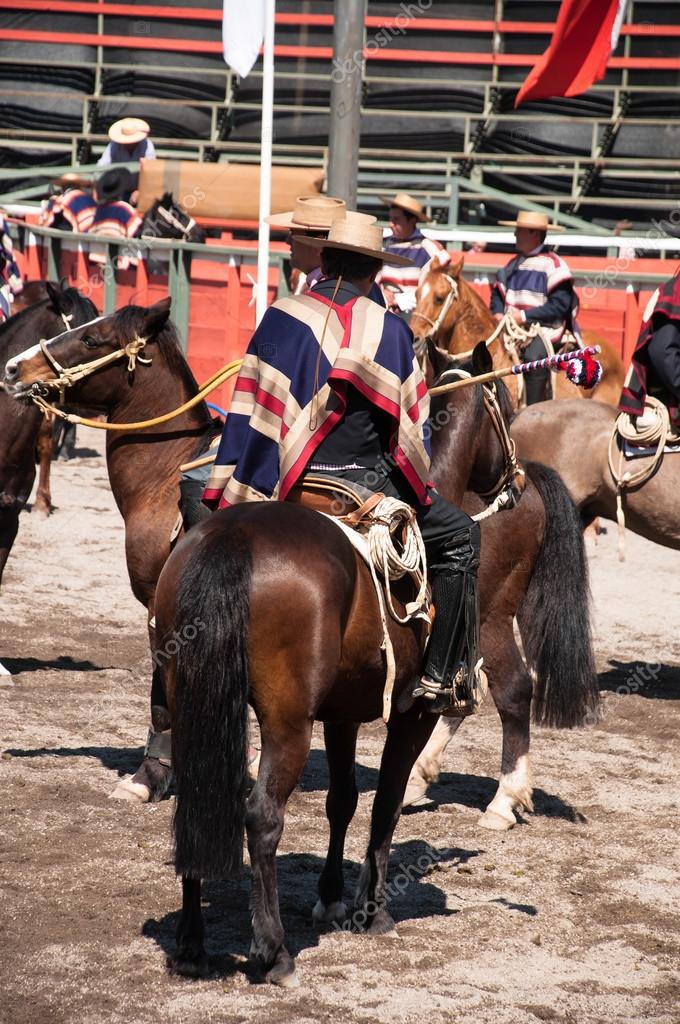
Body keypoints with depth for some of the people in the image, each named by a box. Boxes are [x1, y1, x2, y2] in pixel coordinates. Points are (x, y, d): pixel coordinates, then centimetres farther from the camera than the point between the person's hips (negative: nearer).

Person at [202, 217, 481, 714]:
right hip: (364, 482, -3)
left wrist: (227, 493, 6)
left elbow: (250, 411, 2)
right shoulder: (389, 330, -5)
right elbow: (412, 424, -1)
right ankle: (440, 676, 11)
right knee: (460, 535, 15)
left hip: (288, 487, 3)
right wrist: (417, 487, 16)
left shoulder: (280, 319, 1)